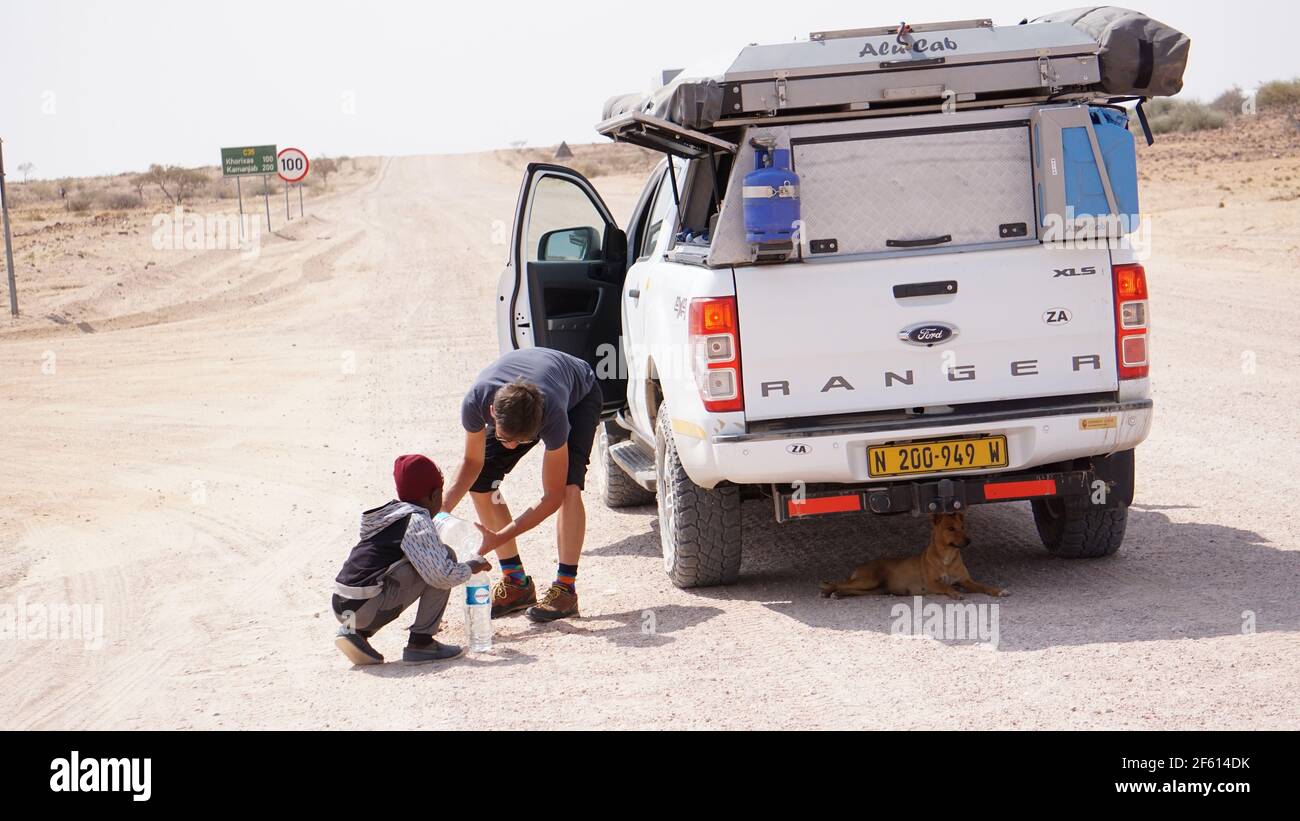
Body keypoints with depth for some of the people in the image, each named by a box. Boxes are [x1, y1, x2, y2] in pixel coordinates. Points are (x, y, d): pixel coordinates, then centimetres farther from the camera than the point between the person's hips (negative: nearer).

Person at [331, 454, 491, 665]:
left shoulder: (389, 514, 20)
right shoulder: (417, 520, -5)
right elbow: (442, 575, -14)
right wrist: (472, 566, 5)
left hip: (340, 608, 8)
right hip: (367, 608, -8)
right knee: (446, 555, 0)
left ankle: (356, 631, 13)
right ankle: (421, 643, 0)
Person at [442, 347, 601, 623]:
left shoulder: (552, 415, -46)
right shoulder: (476, 402, -38)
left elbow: (552, 497, -36)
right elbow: (473, 462, -17)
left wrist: (499, 538, -41)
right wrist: (440, 510, -32)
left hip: (579, 395, -4)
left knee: (568, 486, -28)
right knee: (480, 482, -8)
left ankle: (565, 588, -18)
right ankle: (516, 583, 3)